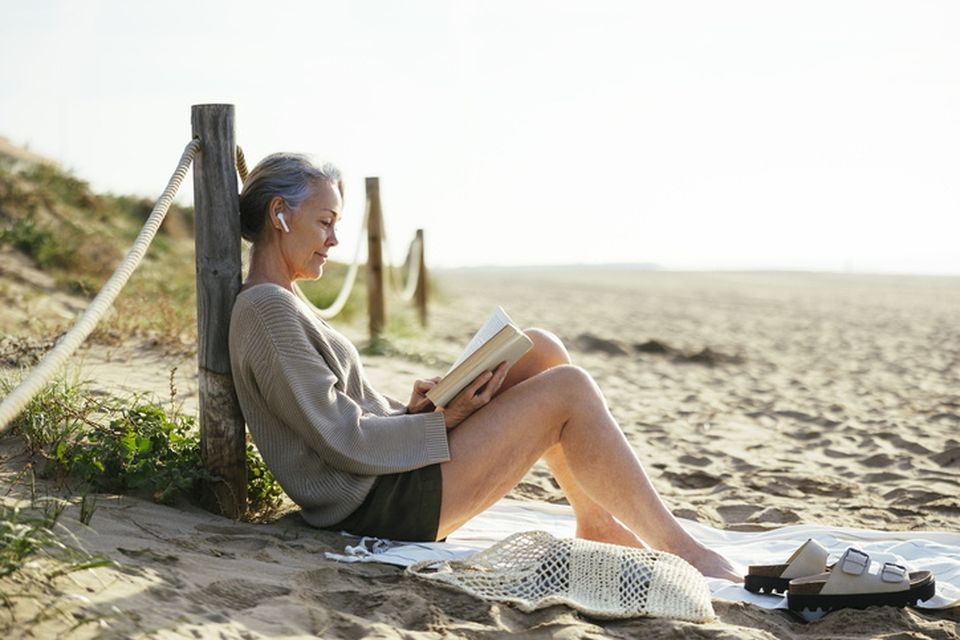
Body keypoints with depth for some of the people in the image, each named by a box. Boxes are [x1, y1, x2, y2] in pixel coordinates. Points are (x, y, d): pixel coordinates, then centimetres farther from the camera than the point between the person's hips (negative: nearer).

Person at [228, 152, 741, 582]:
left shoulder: (285, 302, 17)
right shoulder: (269, 308, -16)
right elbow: (343, 441, -20)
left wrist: (412, 408, 0)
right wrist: (441, 422, -13)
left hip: (388, 473, 10)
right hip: (380, 506, -10)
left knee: (540, 350, 5)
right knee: (569, 390, -13)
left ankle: (596, 523, 7)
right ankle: (681, 550, -4)